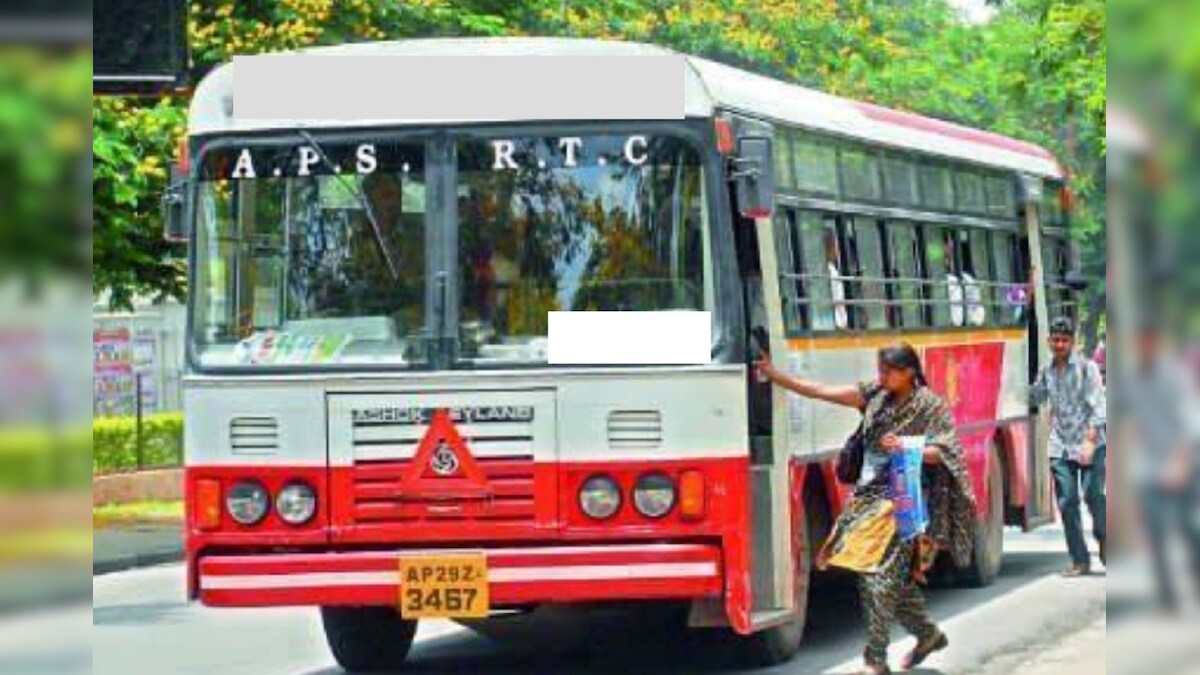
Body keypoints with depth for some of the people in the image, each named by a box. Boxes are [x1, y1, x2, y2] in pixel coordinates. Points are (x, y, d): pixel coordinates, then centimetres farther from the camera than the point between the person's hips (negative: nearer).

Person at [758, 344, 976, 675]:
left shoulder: (929, 406, -2)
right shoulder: (874, 396, 10)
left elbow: (941, 452, -6)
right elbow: (821, 391, 8)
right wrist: (774, 375, 2)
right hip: (869, 495, 6)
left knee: (882, 574, -12)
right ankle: (928, 634, 26)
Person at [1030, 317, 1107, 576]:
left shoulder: (1086, 367, -5)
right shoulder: (1046, 371, 10)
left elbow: (1098, 404, -11)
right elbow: (1036, 398, 26)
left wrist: (1091, 440, -21)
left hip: (1089, 446, -4)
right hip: (1060, 446, 4)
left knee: (1094, 496, -5)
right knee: (1067, 502, 0)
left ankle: (1105, 548, 17)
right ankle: (1080, 561, 6)